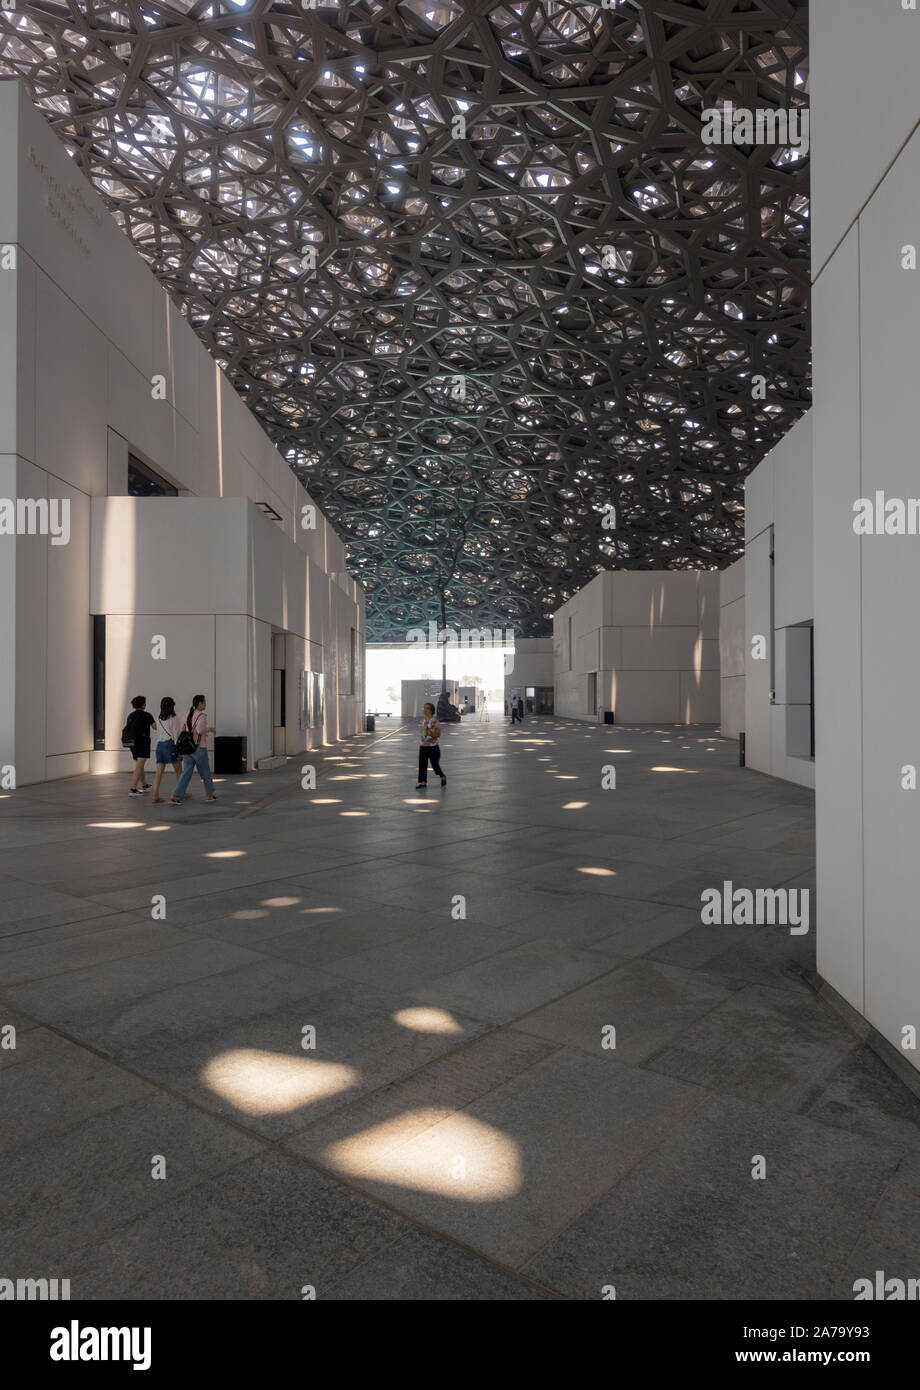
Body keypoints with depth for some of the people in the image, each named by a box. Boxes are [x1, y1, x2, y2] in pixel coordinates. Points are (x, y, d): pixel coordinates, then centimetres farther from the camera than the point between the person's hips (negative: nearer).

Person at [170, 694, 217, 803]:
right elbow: (200, 730, -27)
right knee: (205, 772, 12)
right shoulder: (202, 716, -13)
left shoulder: (188, 715, 10)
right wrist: (210, 729, -10)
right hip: (199, 748, -6)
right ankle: (209, 795, 25)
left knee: (186, 773, 3)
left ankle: (175, 797, -9)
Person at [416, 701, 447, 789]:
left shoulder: (434, 721, -12)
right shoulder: (423, 721, 7)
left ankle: (443, 777, 28)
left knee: (435, 764, 3)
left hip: (433, 746, -6)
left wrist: (432, 733, -29)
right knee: (422, 765, 0)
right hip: (423, 746, 6)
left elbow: (438, 734, -11)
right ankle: (423, 782, 4)